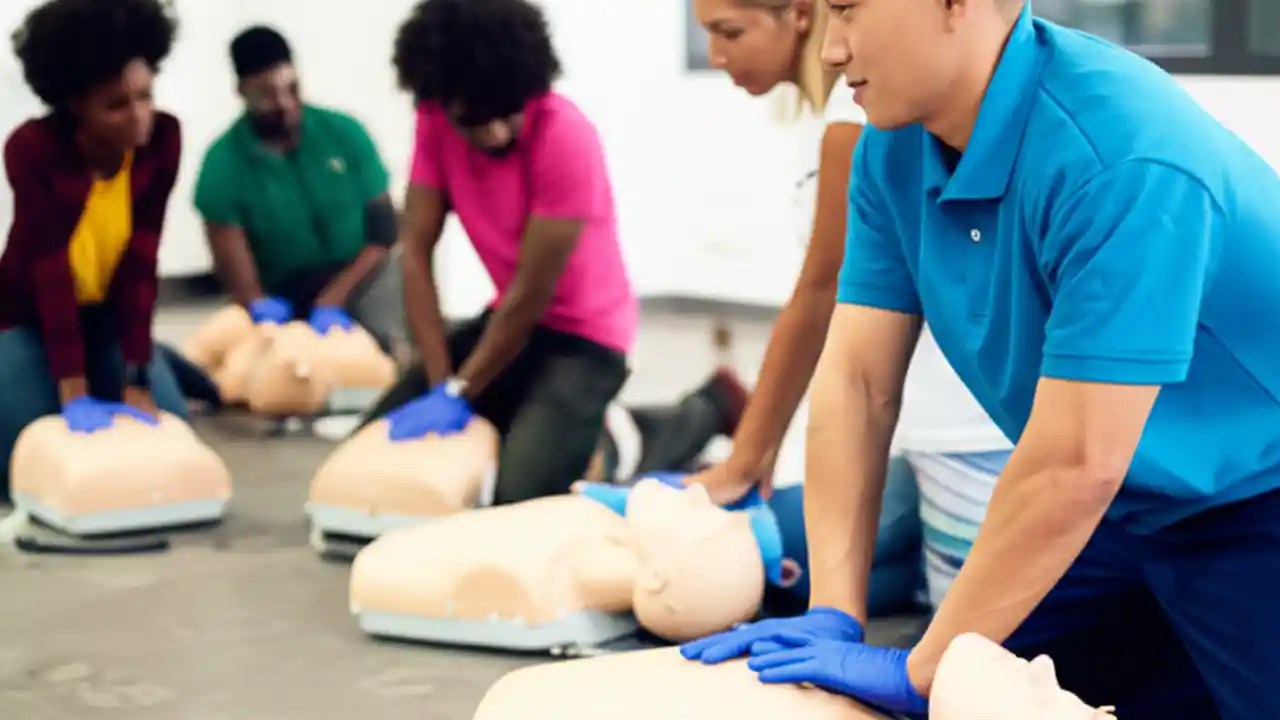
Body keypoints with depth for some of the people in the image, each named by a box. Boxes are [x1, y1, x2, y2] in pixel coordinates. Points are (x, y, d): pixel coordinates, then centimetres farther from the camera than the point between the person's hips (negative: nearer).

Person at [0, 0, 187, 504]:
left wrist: (137, 383, -25)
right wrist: (75, 395, -35)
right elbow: (50, 272, -31)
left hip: (105, 311, 3)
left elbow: (140, 263, -20)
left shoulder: (162, 138, -19)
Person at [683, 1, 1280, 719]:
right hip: (1123, 511, 7)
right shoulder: (895, 149, -7)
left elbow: (1075, 468, -31)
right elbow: (856, 382, -5)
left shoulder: (1123, 159, -31)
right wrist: (833, 617, -12)